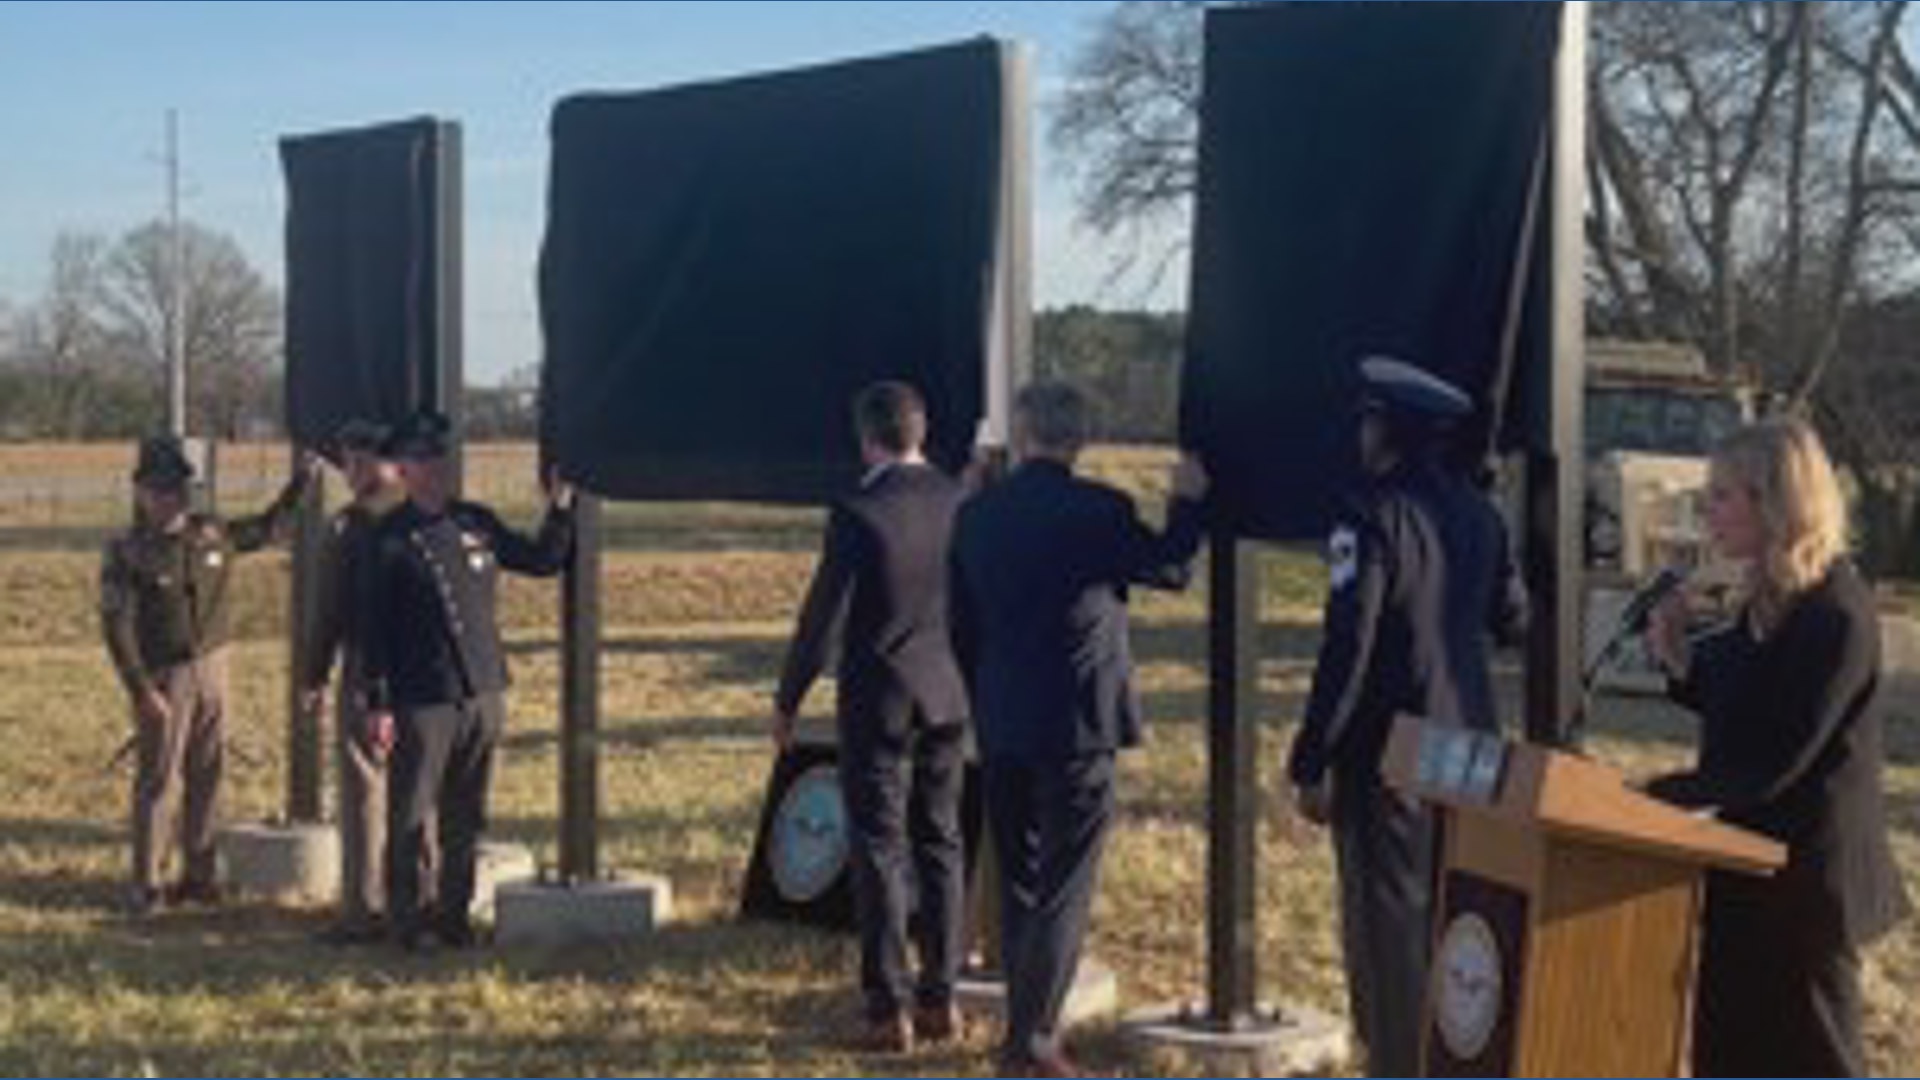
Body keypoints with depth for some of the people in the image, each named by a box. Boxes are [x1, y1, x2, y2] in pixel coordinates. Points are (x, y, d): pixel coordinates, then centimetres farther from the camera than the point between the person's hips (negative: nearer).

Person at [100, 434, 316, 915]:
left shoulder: (213, 535, 5)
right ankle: (147, 884, 5)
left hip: (211, 671, 5)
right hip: (163, 677, -5)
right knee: (158, 780, -3)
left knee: (207, 776, 10)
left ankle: (199, 874, 20)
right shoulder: (126, 552, -9)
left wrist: (299, 483, 12)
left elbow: (267, 528, 22)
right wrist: (142, 692, -16)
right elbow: (116, 627, -12)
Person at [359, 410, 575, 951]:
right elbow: (373, 626, -6)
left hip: (484, 696, 5)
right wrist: (378, 704, -11)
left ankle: (454, 914, 21)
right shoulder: (390, 539, -5)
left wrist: (560, 511, 6)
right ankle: (409, 920, 9)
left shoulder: (478, 524, 10)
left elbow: (543, 561, 21)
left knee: (466, 821, 11)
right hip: (420, 703, -5)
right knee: (411, 820, -1)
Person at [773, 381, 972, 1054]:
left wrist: (788, 699, -1)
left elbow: (823, 617, -12)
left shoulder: (858, 514, -16)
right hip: (947, 695, 5)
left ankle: (890, 1010, 3)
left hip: (878, 700, -5)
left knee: (880, 852, 2)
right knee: (940, 845, 13)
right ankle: (941, 999, 18)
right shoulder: (960, 502, -1)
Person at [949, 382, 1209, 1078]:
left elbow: (961, 627, 9)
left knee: (1019, 884, 15)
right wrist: (1186, 504, 19)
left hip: (1001, 727, 5)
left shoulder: (975, 514, 3)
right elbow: (1169, 568, 3)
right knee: (1065, 888, 1)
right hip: (1077, 726, -5)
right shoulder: (1098, 510, -12)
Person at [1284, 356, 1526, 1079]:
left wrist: (1311, 765, -13)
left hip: (1388, 759, -7)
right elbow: (1511, 618, 16)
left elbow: (1346, 651, -19)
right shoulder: (1478, 512, 5)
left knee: (1389, 931, 1)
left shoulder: (1374, 517, -16)